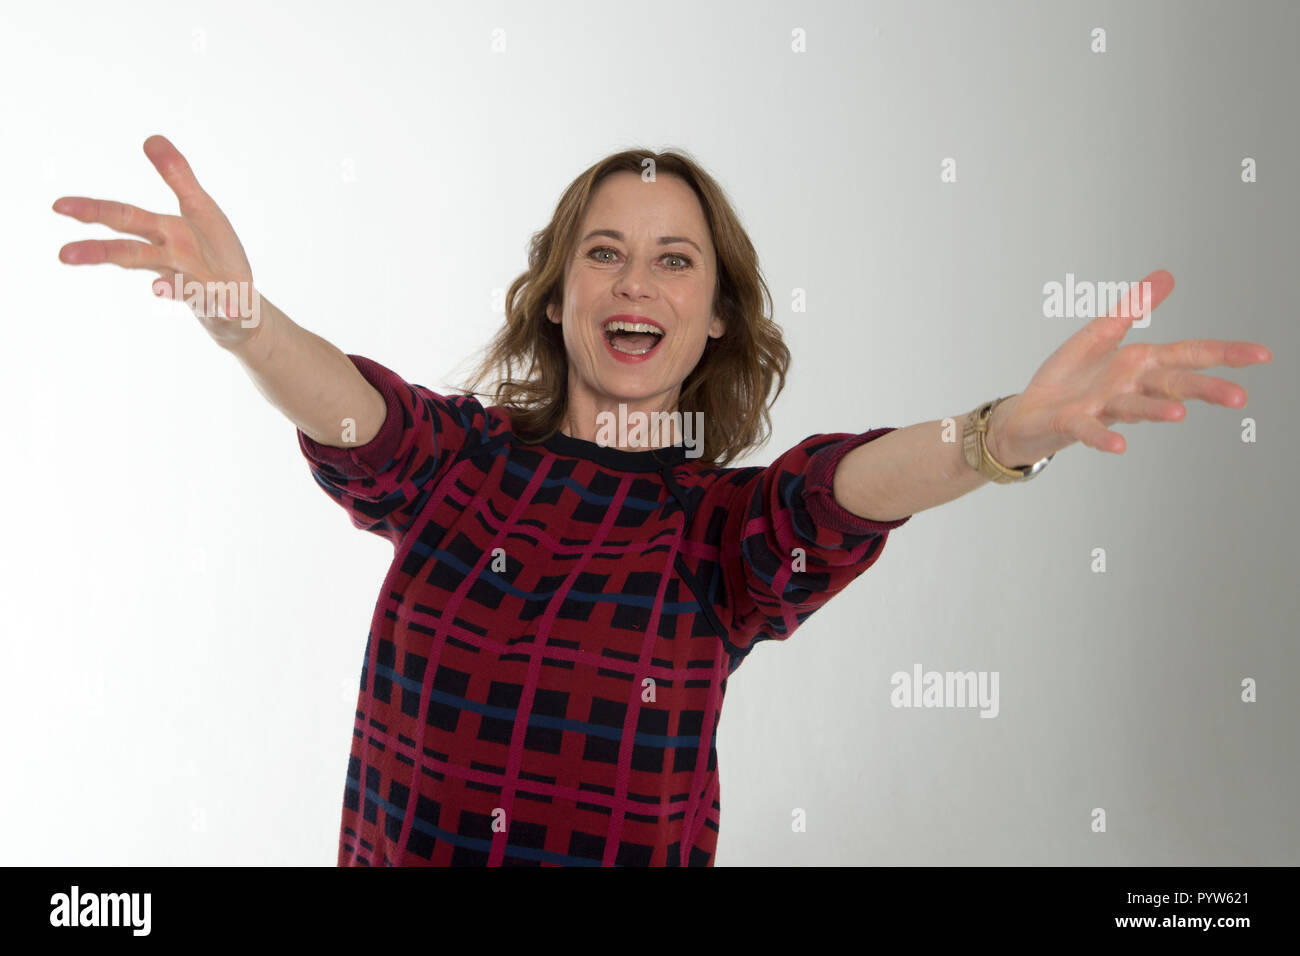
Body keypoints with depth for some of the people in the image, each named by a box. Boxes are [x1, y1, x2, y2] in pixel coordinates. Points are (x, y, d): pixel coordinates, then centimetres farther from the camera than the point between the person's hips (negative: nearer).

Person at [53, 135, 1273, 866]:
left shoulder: (728, 523, -5)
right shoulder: (459, 456, -4)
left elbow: (847, 483, -24)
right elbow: (349, 410, -24)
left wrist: (1010, 432, -45)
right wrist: (241, 312, -45)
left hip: (634, 851, 0)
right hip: (396, 846, 1)